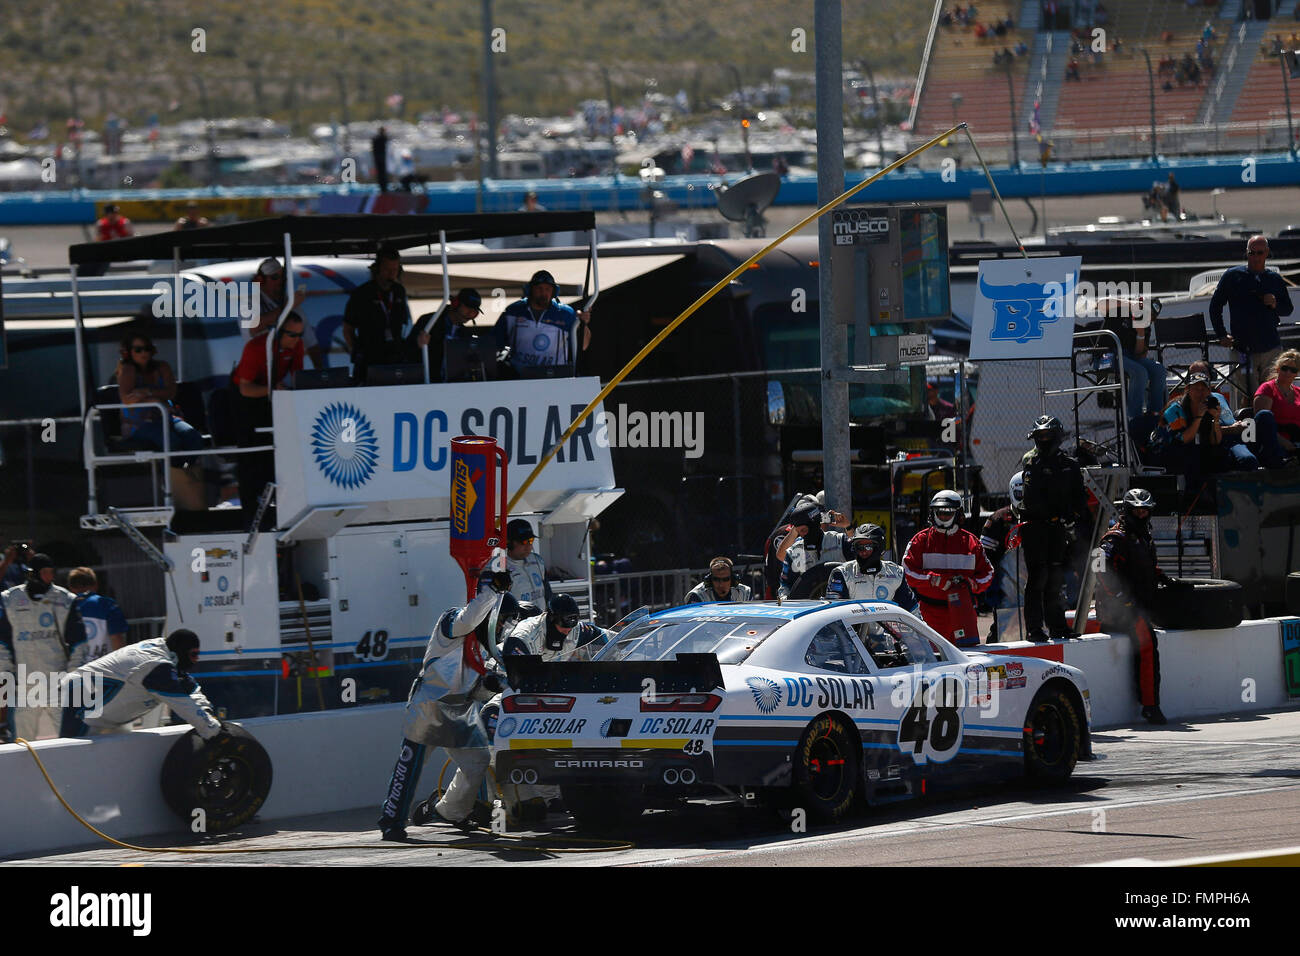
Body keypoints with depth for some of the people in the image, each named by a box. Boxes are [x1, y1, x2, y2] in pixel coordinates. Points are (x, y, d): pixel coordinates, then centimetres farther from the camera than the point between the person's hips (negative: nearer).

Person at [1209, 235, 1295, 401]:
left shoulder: (1275, 279, 11)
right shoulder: (1233, 276, 3)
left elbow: (1288, 309, 18)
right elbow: (1215, 306, 8)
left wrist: (1275, 305, -5)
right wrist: (1222, 336, 1)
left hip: (1271, 349, 2)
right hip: (1243, 349, -2)